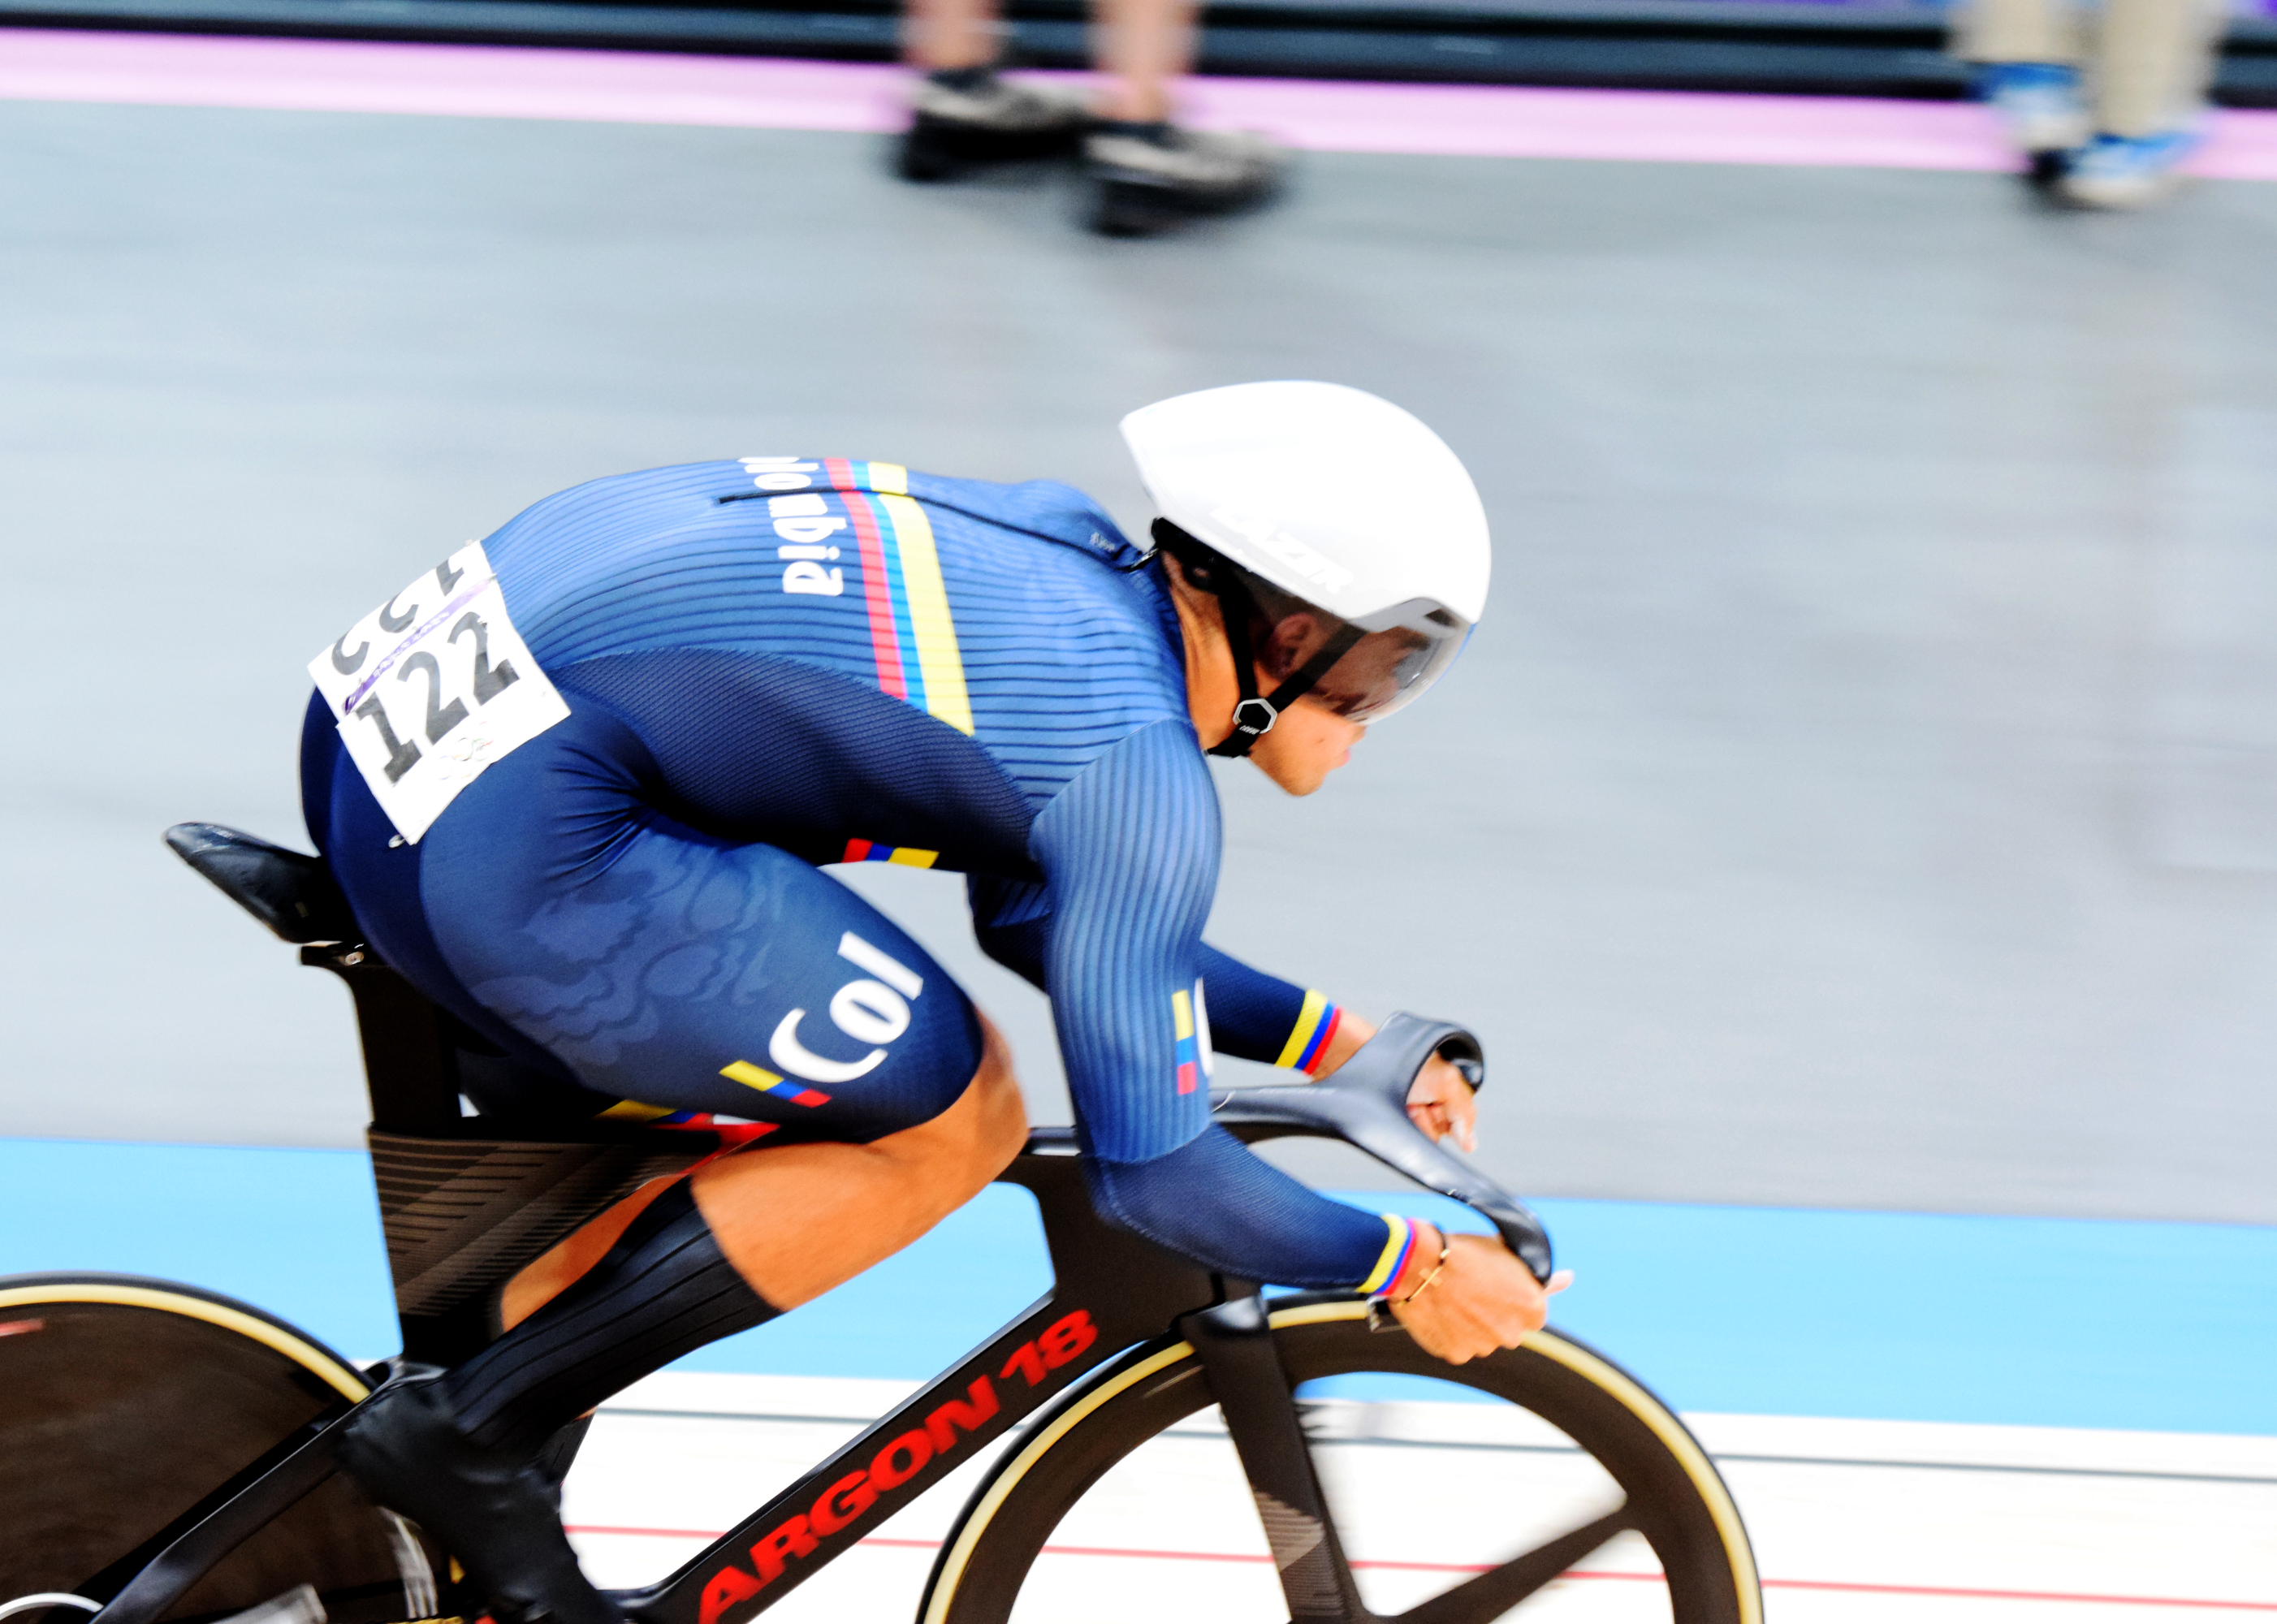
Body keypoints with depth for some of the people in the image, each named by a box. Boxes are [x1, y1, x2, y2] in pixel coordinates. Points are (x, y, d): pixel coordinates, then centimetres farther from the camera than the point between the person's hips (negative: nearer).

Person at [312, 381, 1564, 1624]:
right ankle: (466, 1432, -1)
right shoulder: (1135, 766, -9)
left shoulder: (1062, 562, 17)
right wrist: (1409, 1270, 7)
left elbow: (1035, 914, 31)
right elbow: (1147, 1170, -6)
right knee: (951, 1122, -3)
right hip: (506, 832, -10)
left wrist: (1330, 1041, 29)